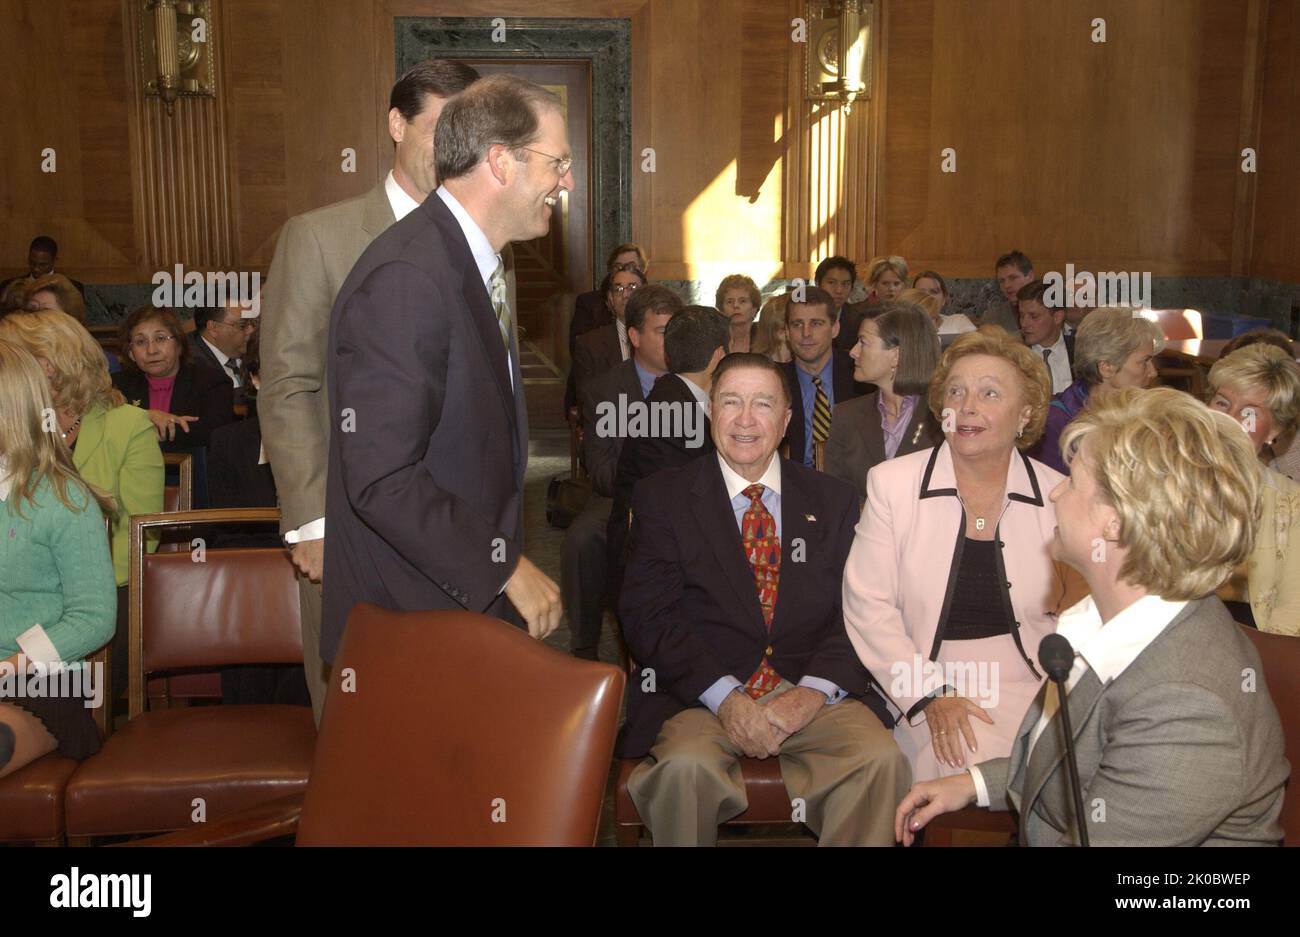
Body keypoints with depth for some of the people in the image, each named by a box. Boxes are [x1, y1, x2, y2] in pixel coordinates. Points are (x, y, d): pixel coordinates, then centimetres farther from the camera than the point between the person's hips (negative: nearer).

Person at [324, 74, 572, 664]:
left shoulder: (472, 264, 11)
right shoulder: (404, 280, -21)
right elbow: (383, 479, -26)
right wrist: (508, 569, -18)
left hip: (472, 596, 9)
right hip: (412, 621, -9)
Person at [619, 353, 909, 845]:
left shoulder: (831, 499, 14)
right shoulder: (662, 497, 6)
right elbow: (647, 616, -3)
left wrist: (815, 690, -12)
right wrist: (725, 697, -16)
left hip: (812, 689, 2)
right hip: (701, 692, -1)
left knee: (882, 758, -26)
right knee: (686, 765, -32)